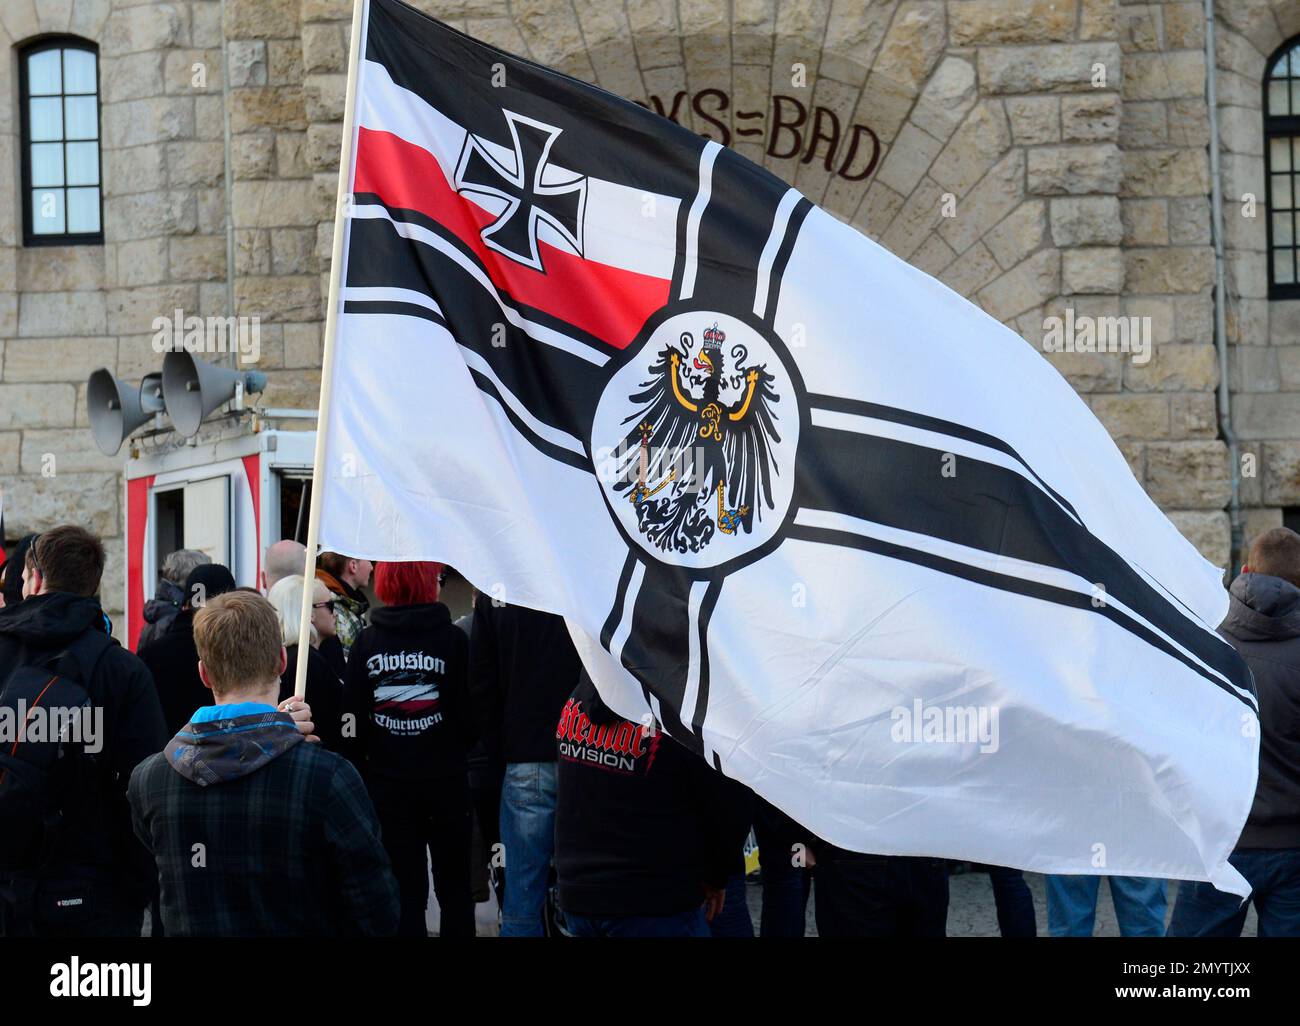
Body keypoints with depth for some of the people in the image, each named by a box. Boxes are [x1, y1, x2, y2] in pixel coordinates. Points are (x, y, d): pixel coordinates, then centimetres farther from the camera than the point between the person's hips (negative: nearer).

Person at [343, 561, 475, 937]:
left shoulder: (366, 641, -3)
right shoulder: (452, 638, -8)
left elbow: (353, 718, -2)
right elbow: (470, 712, -5)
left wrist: (359, 767, 9)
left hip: (386, 781, 1)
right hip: (446, 779, -1)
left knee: (405, 888, 6)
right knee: (454, 885, 11)